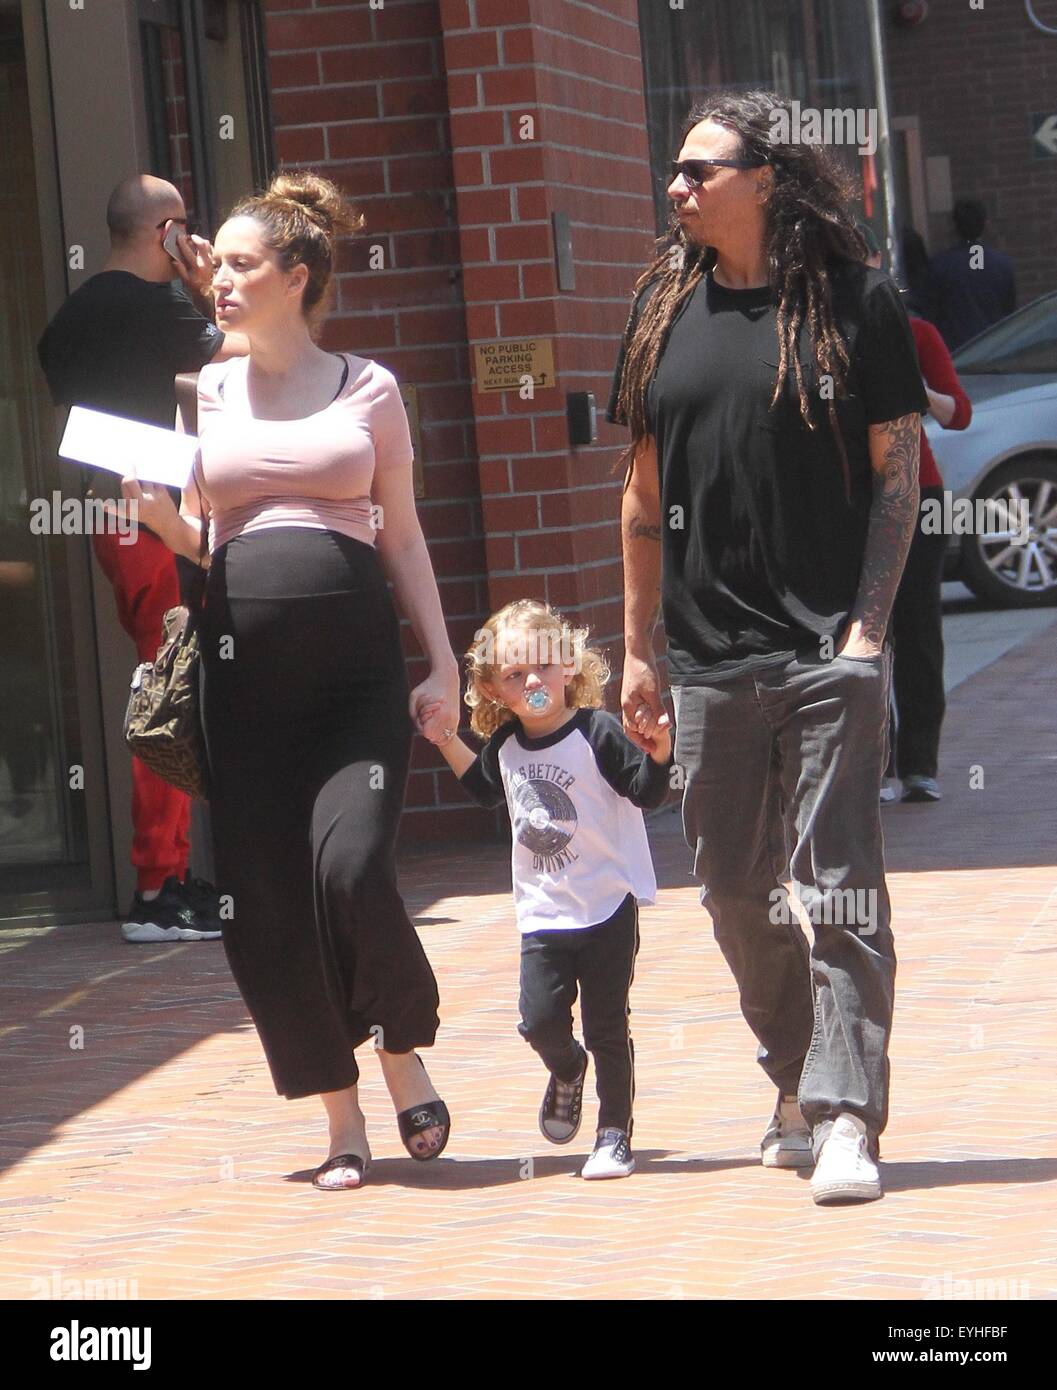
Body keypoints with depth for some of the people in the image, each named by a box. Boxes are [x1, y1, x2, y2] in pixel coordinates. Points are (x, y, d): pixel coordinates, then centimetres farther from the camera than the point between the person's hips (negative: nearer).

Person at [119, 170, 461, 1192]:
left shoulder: (367, 389, 6)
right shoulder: (207, 392, 11)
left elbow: (402, 535, 10)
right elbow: (196, 539, 14)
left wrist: (442, 661, 3)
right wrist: (158, 513, -8)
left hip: (356, 659, -3)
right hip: (244, 667, 3)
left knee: (352, 869, -17)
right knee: (265, 900, 0)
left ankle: (404, 1057, 10)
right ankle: (342, 1118, 12)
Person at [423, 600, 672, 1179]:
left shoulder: (596, 733, -13)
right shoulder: (506, 745, 4)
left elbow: (648, 792, -16)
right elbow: (488, 788, 27)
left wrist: (658, 751, -33)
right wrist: (447, 743, 20)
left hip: (608, 907, -4)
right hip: (542, 913, 4)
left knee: (606, 1028, 0)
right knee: (540, 1021, -6)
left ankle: (615, 1136, 14)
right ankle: (566, 1071, 28)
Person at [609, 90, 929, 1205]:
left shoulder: (854, 301, -2)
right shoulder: (666, 310, 10)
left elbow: (896, 474, -2)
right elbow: (646, 493, 14)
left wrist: (868, 626, -10)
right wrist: (638, 649, 12)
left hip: (828, 648, -5)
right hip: (709, 654, 5)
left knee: (838, 884, -7)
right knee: (736, 891, 10)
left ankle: (846, 1119, -7)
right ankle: (798, 1088, 26)